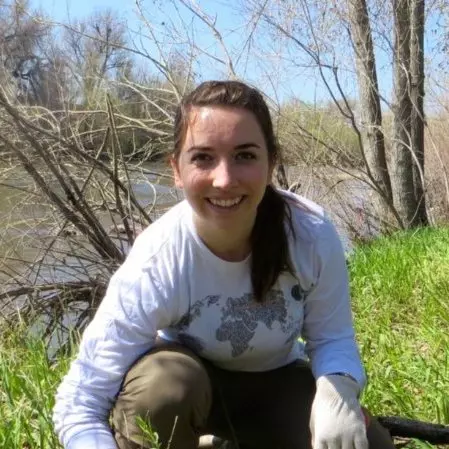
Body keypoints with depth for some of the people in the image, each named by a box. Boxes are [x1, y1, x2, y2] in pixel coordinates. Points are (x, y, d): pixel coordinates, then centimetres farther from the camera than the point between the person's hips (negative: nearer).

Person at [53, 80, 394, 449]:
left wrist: (336, 389, -35)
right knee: (165, 382, -36)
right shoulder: (154, 267, -32)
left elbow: (332, 336, -13)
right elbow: (79, 408, -29)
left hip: (274, 380, 3)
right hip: (184, 383, -2)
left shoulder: (313, 233, -27)